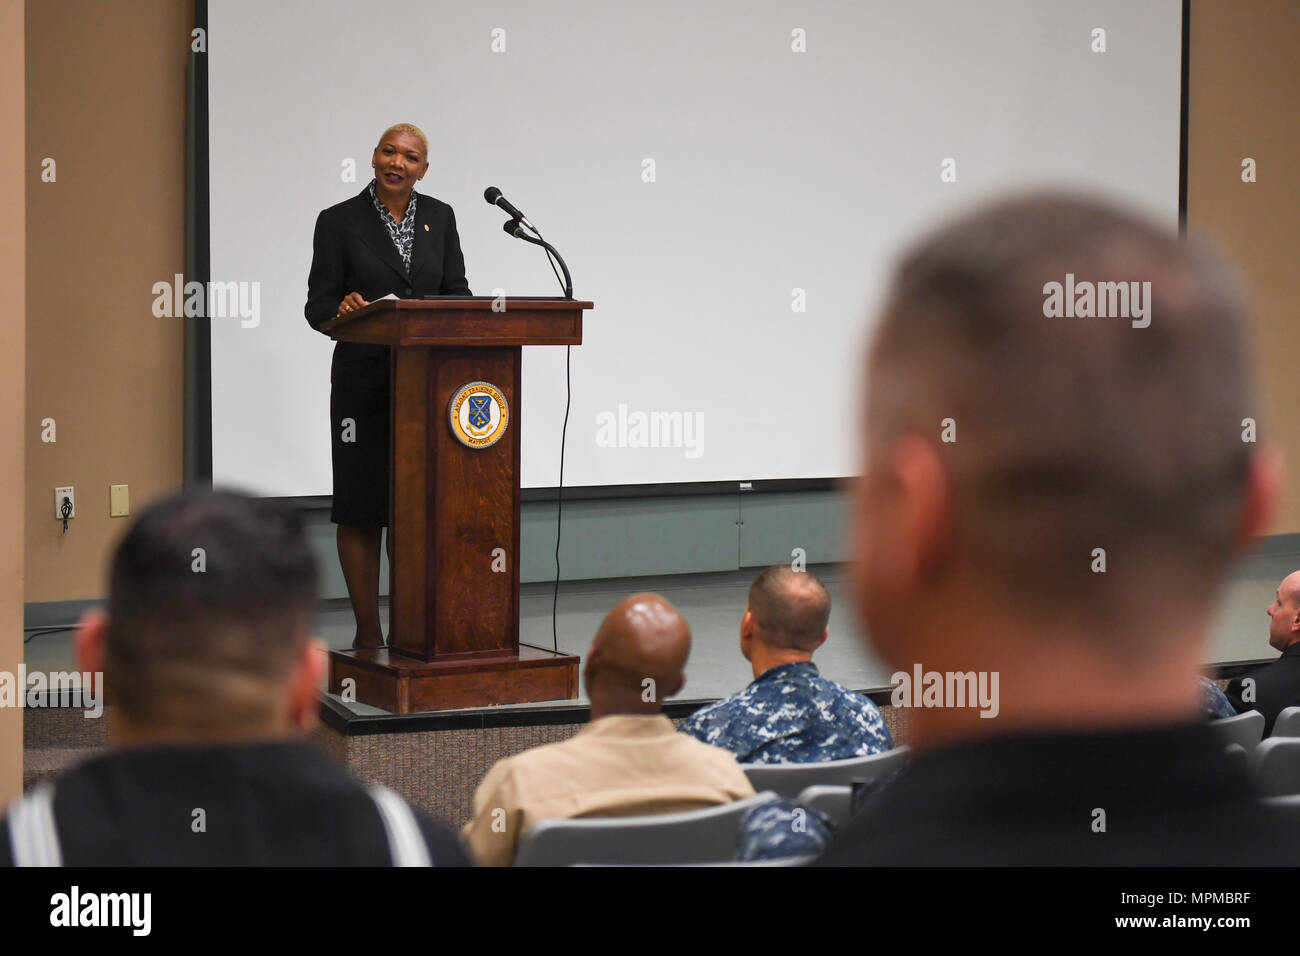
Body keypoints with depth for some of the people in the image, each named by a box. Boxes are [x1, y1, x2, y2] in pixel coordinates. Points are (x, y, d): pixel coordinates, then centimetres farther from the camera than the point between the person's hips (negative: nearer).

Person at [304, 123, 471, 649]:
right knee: (361, 506, 1)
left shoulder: (439, 217, 10)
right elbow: (317, 306, -2)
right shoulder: (340, 221, -1)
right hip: (364, 382, -3)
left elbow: (457, 291, 11)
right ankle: (367, 632, 8)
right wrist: (344, 308, -24)